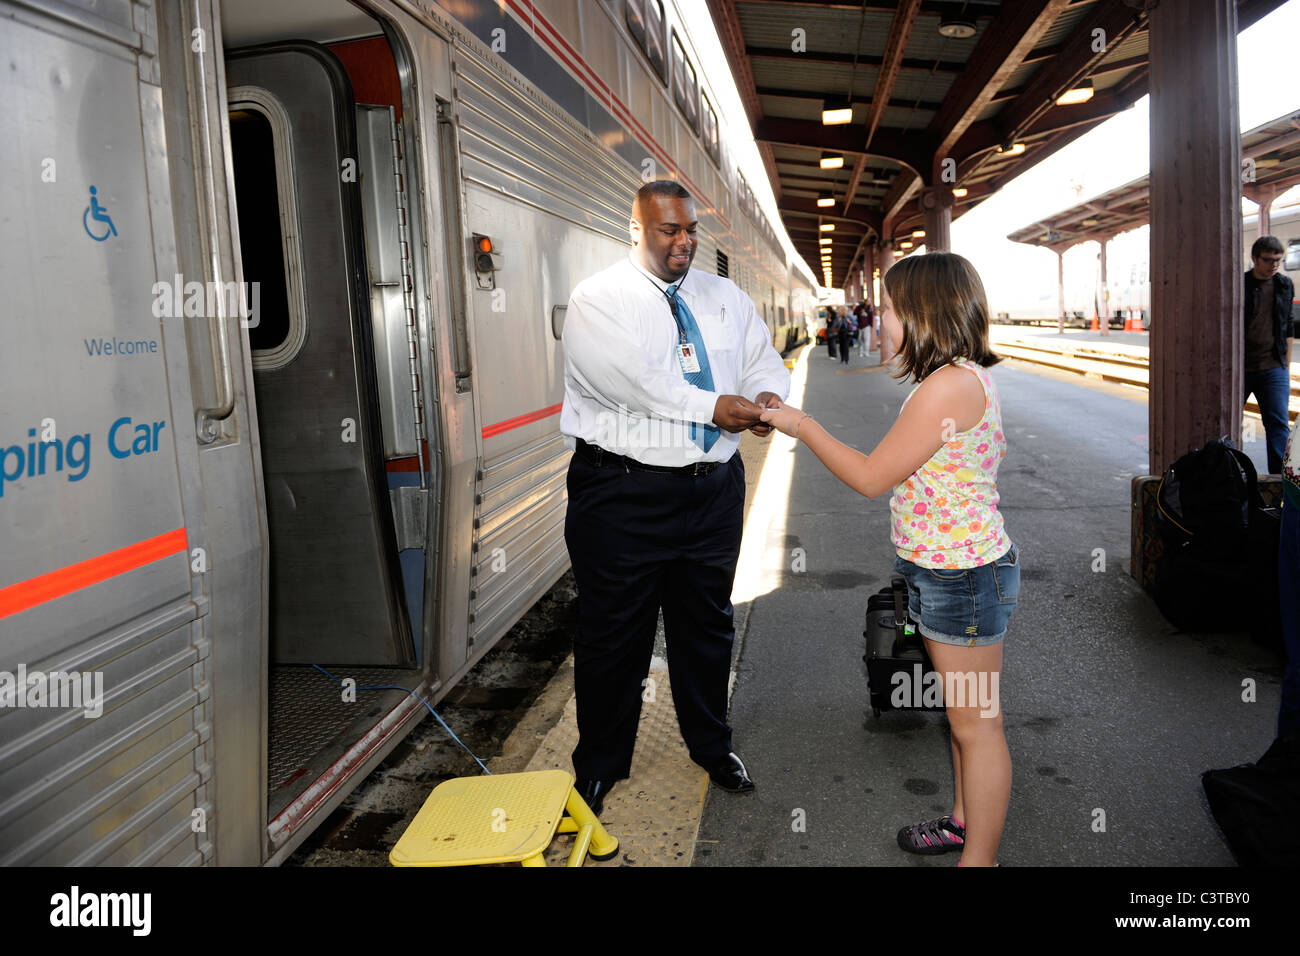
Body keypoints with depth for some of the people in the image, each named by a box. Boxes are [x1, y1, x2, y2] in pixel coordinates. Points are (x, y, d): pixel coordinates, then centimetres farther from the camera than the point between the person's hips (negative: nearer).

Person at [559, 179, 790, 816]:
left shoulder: (725, 297, 13)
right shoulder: (598, 300, -6)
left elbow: (763, 359, 11)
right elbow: (631, 377, -20)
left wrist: (768, 395, -12)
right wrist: (712, 406, -23)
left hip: (714, 487, 5)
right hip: (624, 491, -5)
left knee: (707, 623, 19)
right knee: (615, 632, 6)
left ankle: (711, 744, 41)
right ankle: (599, 765, 27)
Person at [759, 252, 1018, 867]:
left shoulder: (949, 384, -24)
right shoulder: (963, 377, 8)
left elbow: (870, 478, -19)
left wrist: (801, 425, -8)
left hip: (962, 577, -10)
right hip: (950, 570, 10)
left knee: (976, 724, 5)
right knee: (963, 713, 23)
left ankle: (978, 858, 20)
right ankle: (965, 820, 41)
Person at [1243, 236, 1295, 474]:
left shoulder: (1285, 286, 11)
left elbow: (1287, 328, 17)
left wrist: (1287, 366, 14)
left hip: (1274, 368, 3)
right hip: (1239, 367, -3)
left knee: (1279, 423, -3)